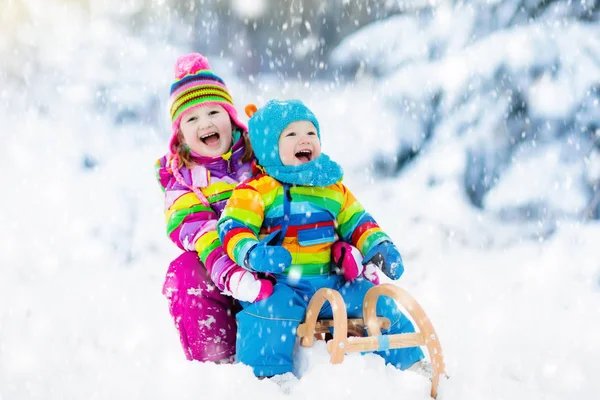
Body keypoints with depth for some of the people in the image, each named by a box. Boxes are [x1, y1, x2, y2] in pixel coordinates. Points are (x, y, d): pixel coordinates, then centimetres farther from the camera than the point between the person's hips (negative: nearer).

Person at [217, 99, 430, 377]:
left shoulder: (333, 188, 15)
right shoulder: (255, 191, -3)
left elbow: (357, 223, 21)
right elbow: (233, 228, -13)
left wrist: (380, 248, 3)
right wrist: (252, 253, -34)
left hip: (330, 283, 5)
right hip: (279, 285, -5)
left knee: (379, 302, 1)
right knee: (271, 310, -36)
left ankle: (412, 364, 17)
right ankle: (266, 375, -26)